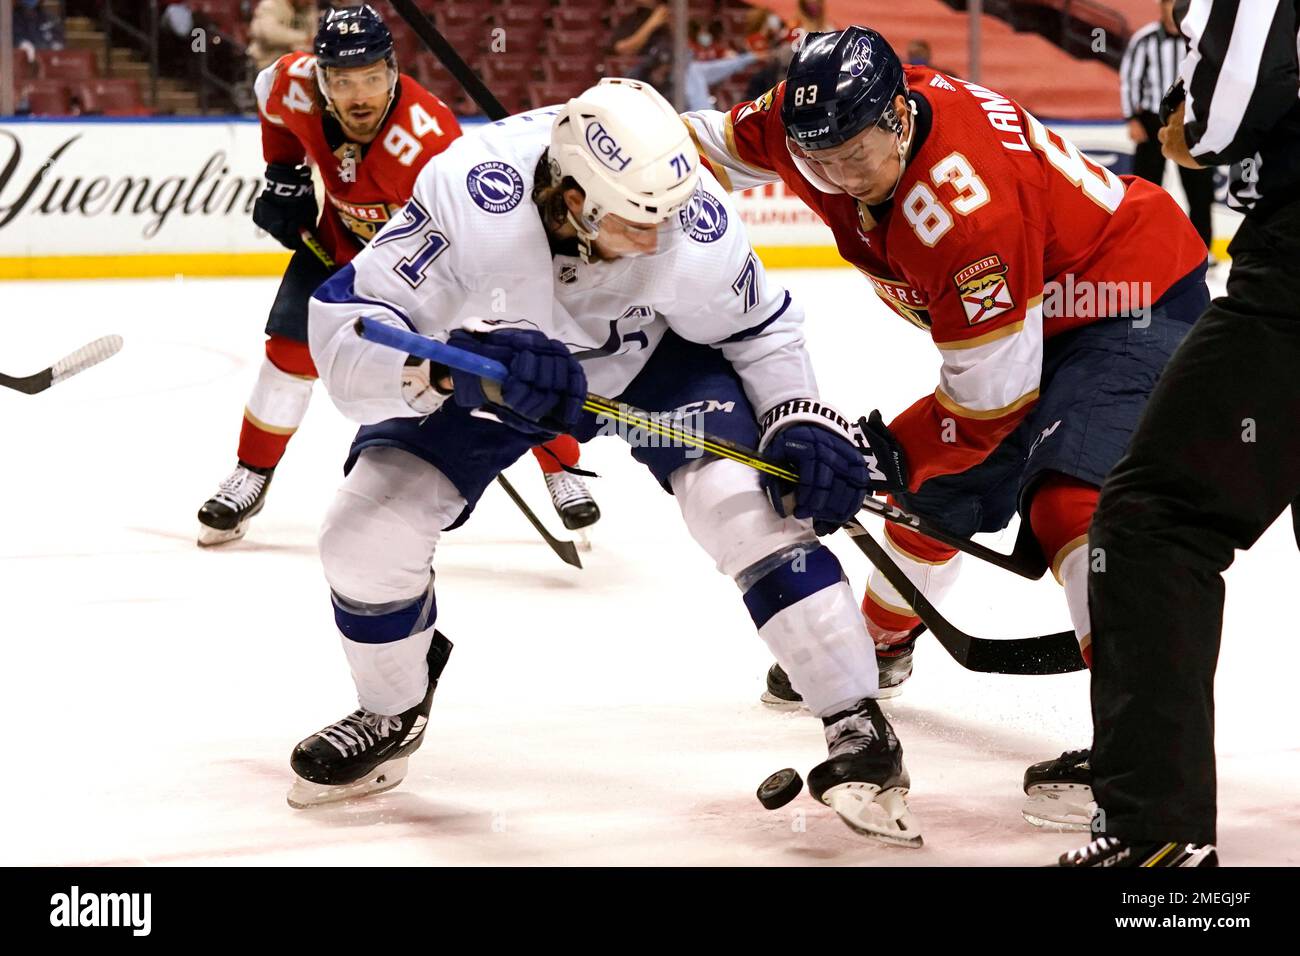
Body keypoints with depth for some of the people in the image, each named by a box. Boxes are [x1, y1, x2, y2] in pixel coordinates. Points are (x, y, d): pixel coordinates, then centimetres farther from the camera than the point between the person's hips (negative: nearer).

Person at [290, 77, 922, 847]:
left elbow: (761, 328, -10)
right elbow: (343, 328, -38)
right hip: (489, 354, 0)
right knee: (365, 535, -10)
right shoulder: (474, 200, -40)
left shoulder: (695, 226, -32)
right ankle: (392, 717, 20)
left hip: (656, 355, 0)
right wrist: (452, 369, -54)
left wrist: (803, 423, -24)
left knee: (749, 505, -22)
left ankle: (859, 729, -10)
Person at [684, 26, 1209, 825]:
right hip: (1038, 306, 10)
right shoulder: (817, 118, -12)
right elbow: (713, 144, 11)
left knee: (1069, 499, -29)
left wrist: (892, 451, -18)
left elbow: (994, 399, -28)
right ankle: (881, 643, 44)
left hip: (1137, 301, -10)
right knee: (925, 476, 18)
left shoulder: (962, 206, -36)